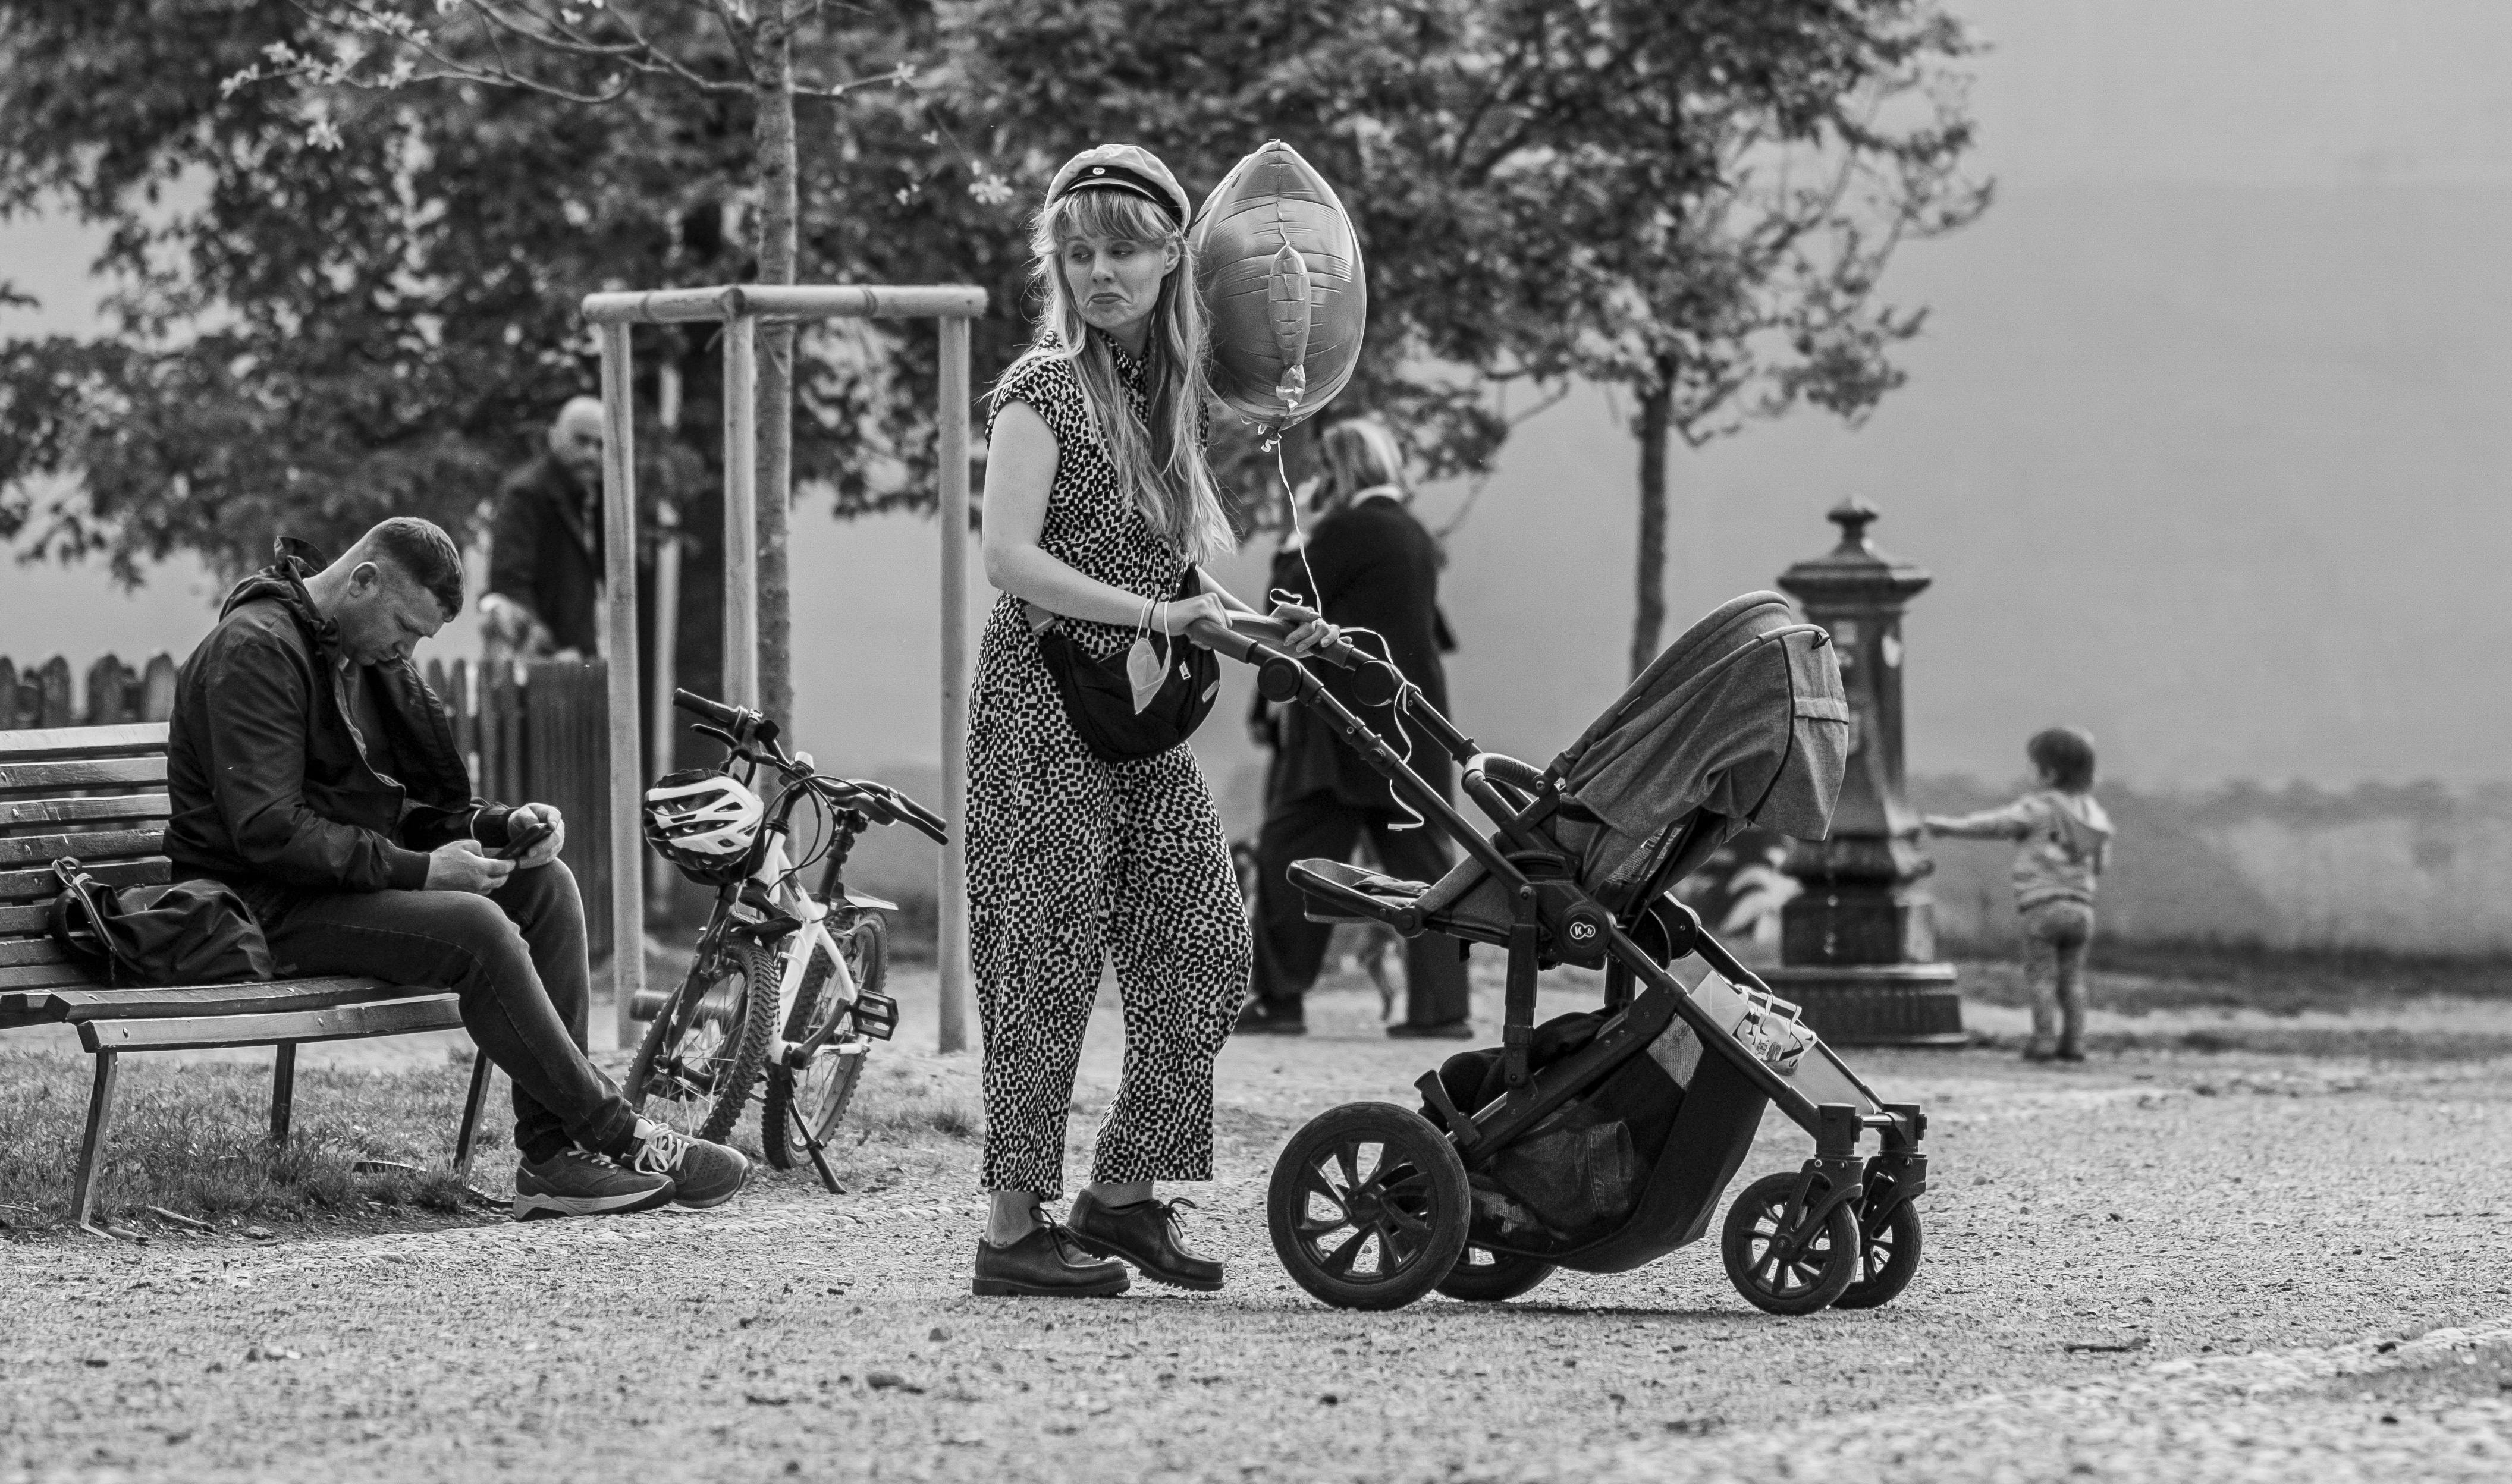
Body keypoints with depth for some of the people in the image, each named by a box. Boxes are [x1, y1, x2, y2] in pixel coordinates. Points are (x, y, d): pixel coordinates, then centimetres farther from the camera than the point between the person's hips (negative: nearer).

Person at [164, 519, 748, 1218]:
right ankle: (616, 1134, -19)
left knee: (544, 884, -10)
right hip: (267, 908, -9)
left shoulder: (367, 657, 15)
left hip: (354, 879, 9)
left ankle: (555, 1153, -17)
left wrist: (503, 826, -2)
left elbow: (403, 807, 18)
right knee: (477, 929, -28)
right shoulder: (256, 650, -16)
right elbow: (269, 833, -23)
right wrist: (415, 870, -24)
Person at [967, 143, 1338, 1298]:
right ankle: (1015, 1228, 2)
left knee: (1204, 946, 3)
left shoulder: (1164, 392, 14)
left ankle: (1122, 1196, 15)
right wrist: (1155, 615, -22)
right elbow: (1009, 556, -19)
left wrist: (1265, 632, 5)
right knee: (1051, 964, -5)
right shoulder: (1047, 385, -10)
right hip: (1046, 703, -8)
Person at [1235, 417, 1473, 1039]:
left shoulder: (1349, 529, -11)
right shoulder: (1415, 536, 13)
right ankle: (1440, 1004, 2)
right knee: (1419, 860, 6)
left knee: (1291, 852, 0)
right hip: (1412, 721, 8)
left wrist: (1293, 544, 8)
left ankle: (1277, 998, 0)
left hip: (1347, 719, -8)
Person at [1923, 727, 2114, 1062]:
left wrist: (1947, 824, 4)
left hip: (2043, 907, -5)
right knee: (2072, 978, 10)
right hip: (2081, 906, 5)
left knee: (2041, 975, 1)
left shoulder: (2040, 807, -7)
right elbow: (2101, 865, 19)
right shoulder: (2095, 814, 11)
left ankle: (2045, 1038, -4)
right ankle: (2074, 1042, 6)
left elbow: (1992, 824, -4)